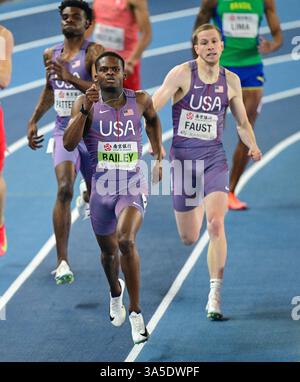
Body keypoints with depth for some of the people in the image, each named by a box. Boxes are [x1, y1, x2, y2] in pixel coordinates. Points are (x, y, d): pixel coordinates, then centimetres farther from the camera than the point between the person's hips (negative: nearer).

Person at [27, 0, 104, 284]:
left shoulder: (94, 52, -10)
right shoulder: (51, 54, 8)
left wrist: (70, 78, -33)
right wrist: (34, 120, 20)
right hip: (64, 131, 3)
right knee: (64, 189, -20)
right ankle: (62, 262, -22)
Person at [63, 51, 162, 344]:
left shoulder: (140, 100, -1)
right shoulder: (85, 103, -5)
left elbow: (153, 120, 23)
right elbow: (68, 144, -15)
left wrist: (158, 159, 21)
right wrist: (85, 111, -25)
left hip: (133, 184, -2)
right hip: (101, 186, 2)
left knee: (126, 240, -26)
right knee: (108, 250, 17)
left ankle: (135, 312, -15)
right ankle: (115, 291, 53)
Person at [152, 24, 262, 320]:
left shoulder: (231, 81, 5)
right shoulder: (182, 73, -6)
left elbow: (242, 122, 15)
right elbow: (152, 107, -11)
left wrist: (253, 146, -5)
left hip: (214, 157, 1)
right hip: (182, 157, -1)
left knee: (216, 224, -21)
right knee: (188, 239, 5)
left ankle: (215, 296, -17)